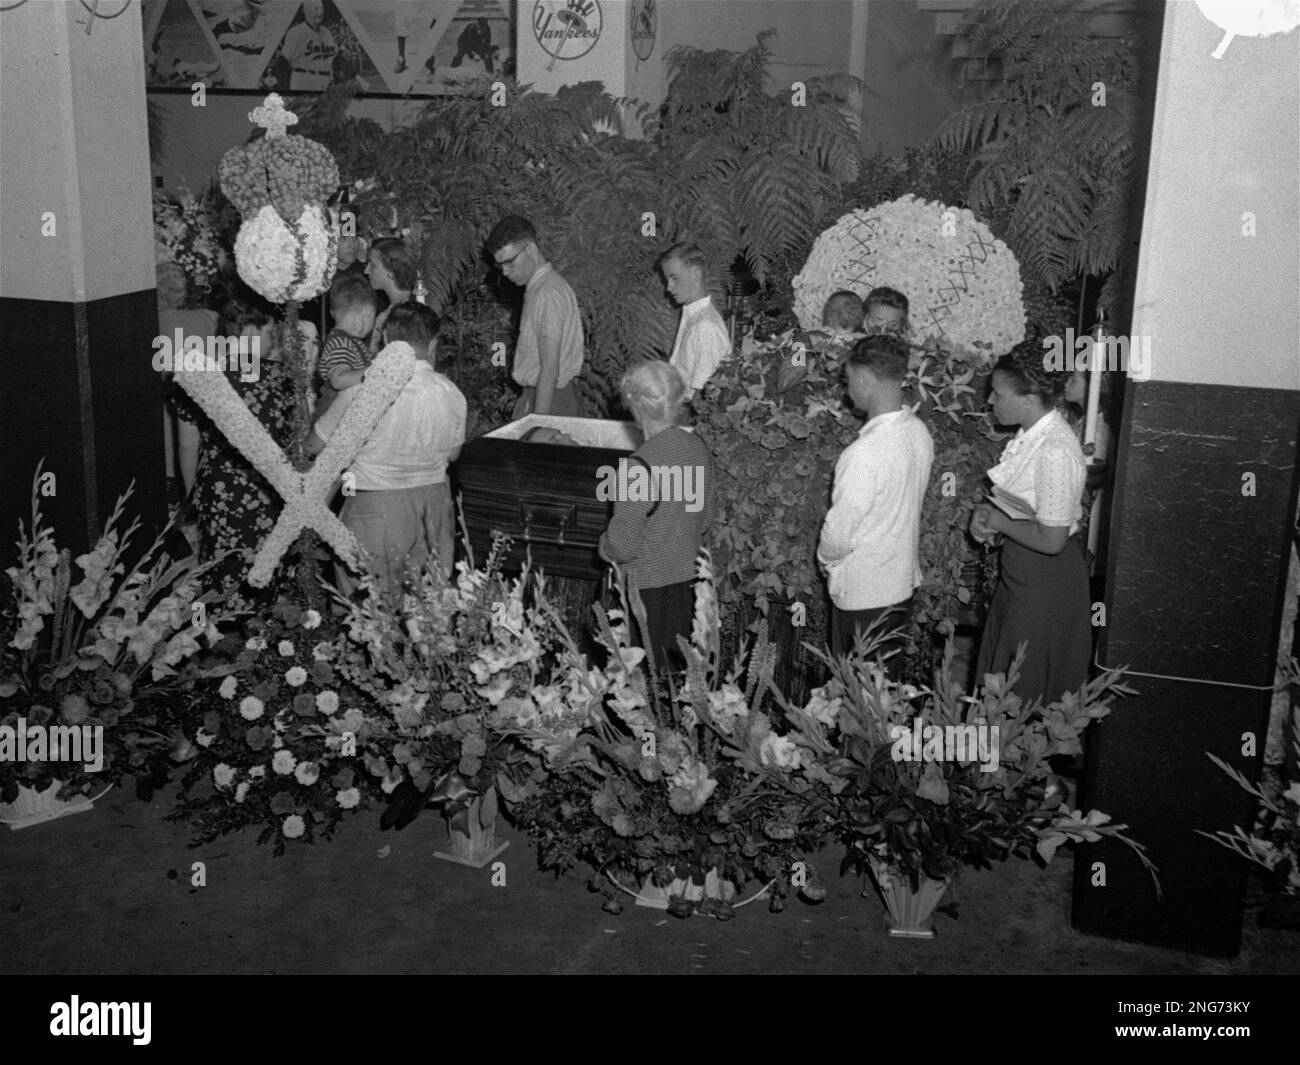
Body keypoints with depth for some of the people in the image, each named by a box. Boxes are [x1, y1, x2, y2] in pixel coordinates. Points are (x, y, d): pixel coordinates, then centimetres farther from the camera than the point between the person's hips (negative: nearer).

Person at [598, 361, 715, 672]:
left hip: (652, 585, -7)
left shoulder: (642, 465, -24)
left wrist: (605, 546, 2)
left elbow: (623, 545, -19)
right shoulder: (698, 447, -2)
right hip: (691, 576, 7)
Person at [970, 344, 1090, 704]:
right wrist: (989, 514, -1)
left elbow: (1051, 539, -28)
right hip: (1019, 569, 9)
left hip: (1045, 581, -9)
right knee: (1001, 678, 21)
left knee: (1029, 689, 7)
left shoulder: (1056, 451, -28)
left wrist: (999, 522, -14)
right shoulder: (1031, 433, 1)